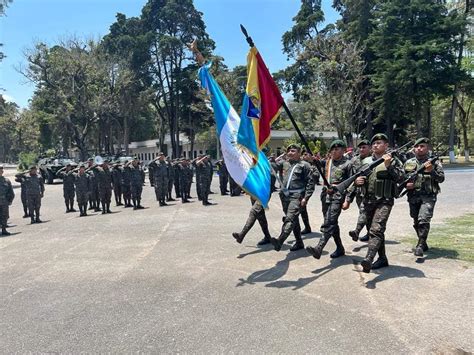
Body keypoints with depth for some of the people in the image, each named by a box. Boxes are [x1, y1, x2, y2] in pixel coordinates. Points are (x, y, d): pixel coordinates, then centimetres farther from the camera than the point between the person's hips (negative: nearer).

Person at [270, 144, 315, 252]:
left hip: (296, 196, -6)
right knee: (294, 219, 13)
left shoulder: (304, 165, 0)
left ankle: (280, 241, -33)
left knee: (290, 218, -19)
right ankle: (299, 243, 24)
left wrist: (306, 198, -11)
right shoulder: (284, 163, 15)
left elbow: (310, 182, -4)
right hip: (285, 195, 6)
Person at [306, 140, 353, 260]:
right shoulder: (327, 162, 16)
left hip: (338, 196, -6)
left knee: (329, 223, -16)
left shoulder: (347, 164, -1)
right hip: (325, 195, 7)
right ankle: (340, 248, 25)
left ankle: (318, 249, -27)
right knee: (332, 223, 12)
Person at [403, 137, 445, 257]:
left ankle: (420, 245, -17)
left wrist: (431, 171, -20)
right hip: (413, 197, 4)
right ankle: (423, 243, 29)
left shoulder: (434, 162, 3)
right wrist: (406, 184, -4)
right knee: (416, 222, 11)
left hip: (428, 196, -4)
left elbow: (441, 178, -4)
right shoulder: (408, 163, 10)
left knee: (423, 220, -20)